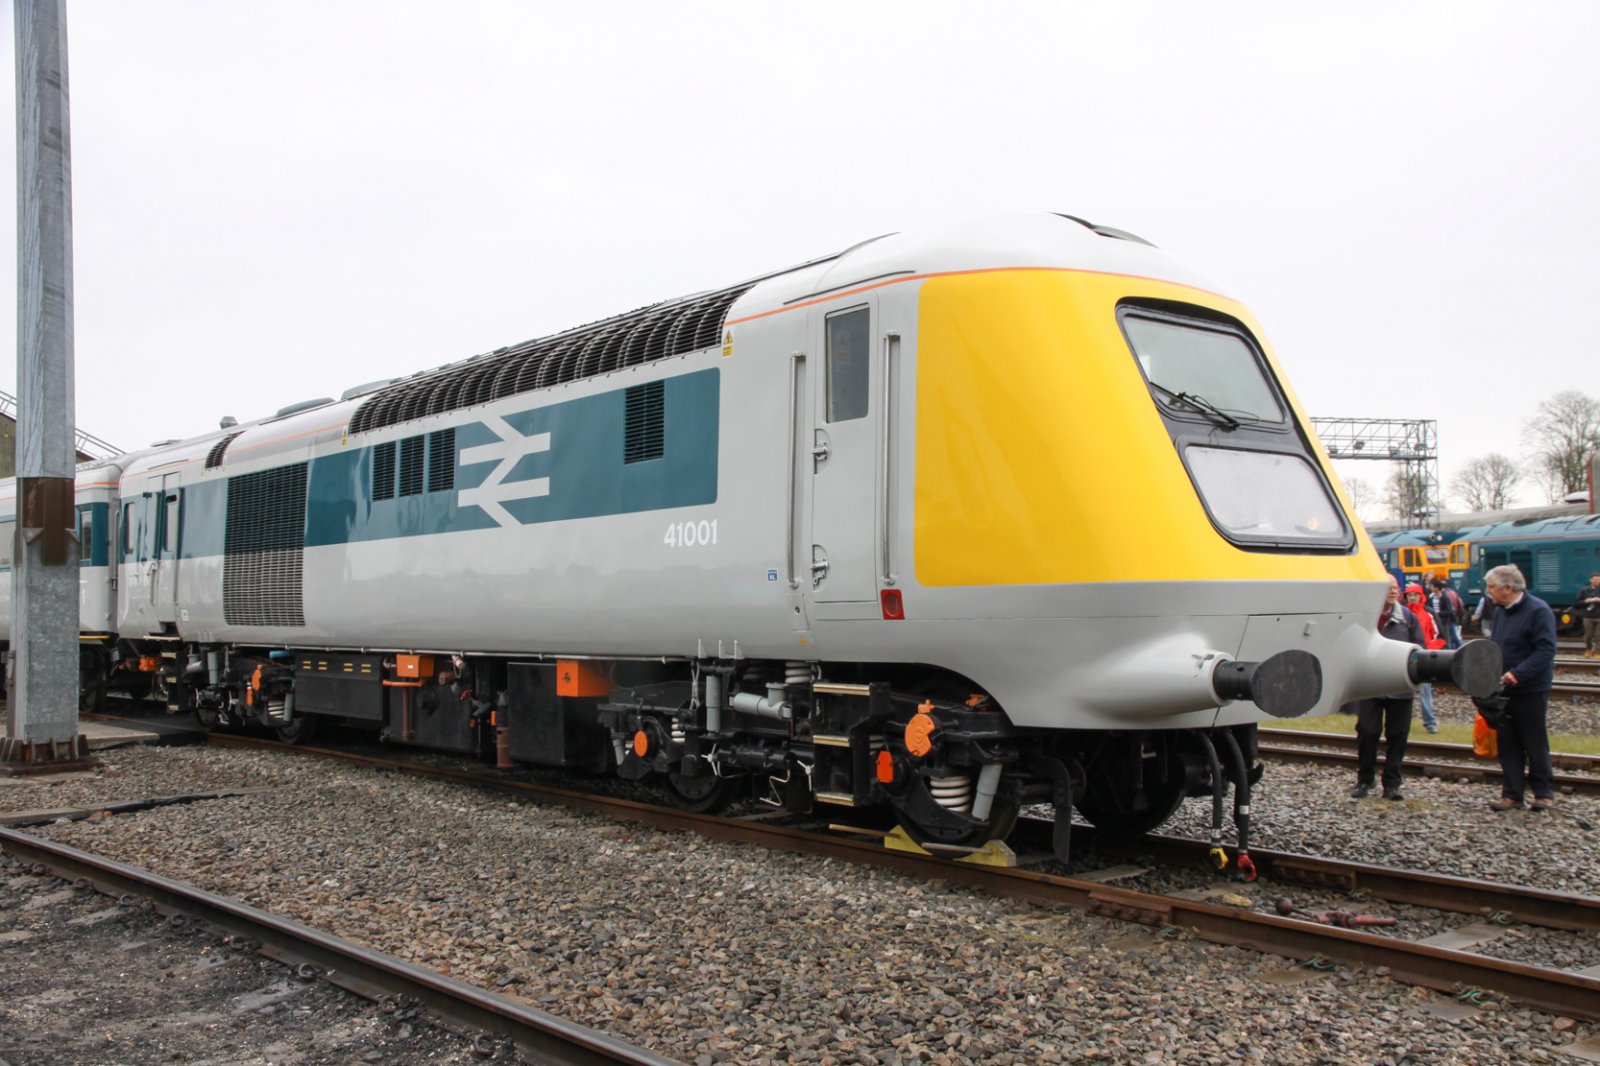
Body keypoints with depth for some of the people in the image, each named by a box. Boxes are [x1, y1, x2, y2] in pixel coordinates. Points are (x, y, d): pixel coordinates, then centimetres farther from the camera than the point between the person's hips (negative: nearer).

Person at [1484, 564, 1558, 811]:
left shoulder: (1538, 610, -14)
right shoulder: (1500, 612, 11)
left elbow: (1546, 650, -21)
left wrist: (1518, 673, -29)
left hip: (1530, 691, -7)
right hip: (1503, 689, 7)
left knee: (1535, 744, 5)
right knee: (1507, 745, 7)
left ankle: (1543, 792, 18)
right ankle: (1512, 795, 12)